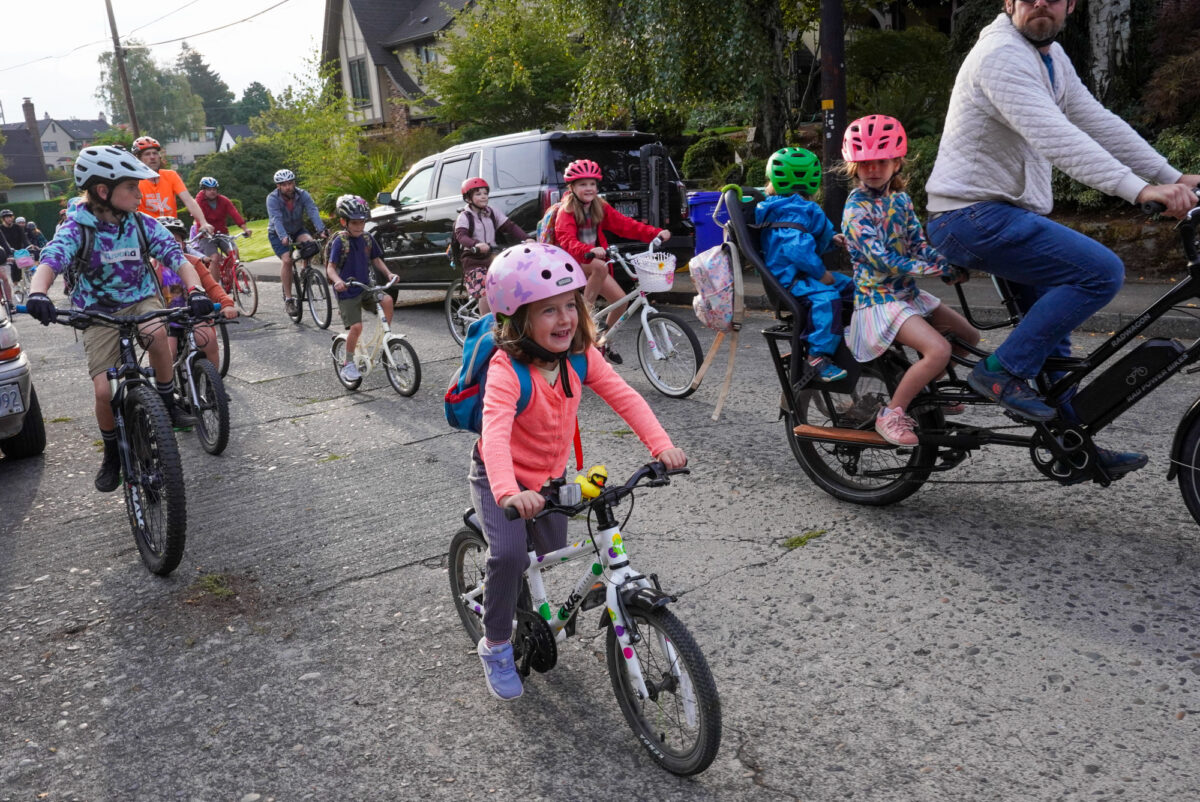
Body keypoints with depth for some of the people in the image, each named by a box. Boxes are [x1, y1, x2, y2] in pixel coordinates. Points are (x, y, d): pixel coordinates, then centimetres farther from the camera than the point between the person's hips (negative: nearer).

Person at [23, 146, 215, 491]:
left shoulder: (142, 224, -6)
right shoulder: (77, 227, -14)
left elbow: (176, 255, -15)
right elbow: (51, 259, -29)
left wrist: (195, 289, -34)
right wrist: (37, 293, -50)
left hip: (141, 299, 1)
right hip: (99, 312, -1)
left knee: (157, 334, -35)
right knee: (104, 391, -10)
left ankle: (167, 404, -12)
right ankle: (112, 456, 15)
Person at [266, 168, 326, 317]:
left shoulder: (302, 195, -15)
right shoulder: (272, 199, -21)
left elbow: (313, 212, -29)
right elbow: (276, 219, -35)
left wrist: (321, 230, -46)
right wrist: (283, 237, -52)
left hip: (297, 231, 3)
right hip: (278, 235, -3)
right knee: (287, 260, -23)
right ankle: (288, 298, -16)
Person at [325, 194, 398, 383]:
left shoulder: (367, 238, 4)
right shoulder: (340, 241, -12)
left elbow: (376, 259, 15)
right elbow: (331, 267, -14)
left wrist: (388, 274, -1)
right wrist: (337, 281, -34)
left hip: (365, 287, 5)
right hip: (347, 291, -5)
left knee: (387, 300, -23)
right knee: (356, 326, -14)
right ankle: (348, 364, 5)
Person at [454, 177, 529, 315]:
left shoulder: (493, 213, 10)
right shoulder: (464, 216, -3)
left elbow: (510, 227, 2)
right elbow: (461, 236, -20)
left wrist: (527, 239, -16)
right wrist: (476, 244, -41)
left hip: (492, 257, 4)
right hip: (474, 260, -4)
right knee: (485, 293, -22)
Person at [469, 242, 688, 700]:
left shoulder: (580, 355, -13)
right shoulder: (507, 369, -31)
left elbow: (624, 397, -17)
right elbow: (495, 432, -45)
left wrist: (661, 445, -32)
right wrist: (509, 493, -61)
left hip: (549, 477, 6)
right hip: (499, 477, -5)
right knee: (509, 555, -25)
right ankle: (495, 646, 1)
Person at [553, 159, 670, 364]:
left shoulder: (600, 207, 5)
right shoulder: (566, 211, -13)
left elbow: (624, 224, -3)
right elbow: (567, 240, -30)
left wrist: (656, 233, -16)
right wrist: (589, 251, -51)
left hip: (593, 261, 6)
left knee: (620, 299, -8)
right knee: (600, 267, -37)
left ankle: (604, 339, 15)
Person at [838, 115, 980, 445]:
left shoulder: (901, 199, 8)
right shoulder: (856, 208, -15)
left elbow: (919, 247, 4)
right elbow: (883, 262, -23)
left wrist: (951, 265, -15)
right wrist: (940, 268, -24)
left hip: (908, 292, 8)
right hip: (878, 297, -8)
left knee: (970, 336, 11)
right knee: (938, 350, -25)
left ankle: (926, 391, 28)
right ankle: (890, 414, -11)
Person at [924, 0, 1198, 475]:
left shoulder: (1051, 57, 14)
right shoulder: (1001, 55, -17)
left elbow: (1099, 122, 13)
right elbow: (1055, 137, -29)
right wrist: (1140, 190, -35)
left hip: (1007, 216, 10)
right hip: (973, 217, -10)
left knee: (1050, 323, 18)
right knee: (1101, 272, -20)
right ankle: (1002, 372, -11)